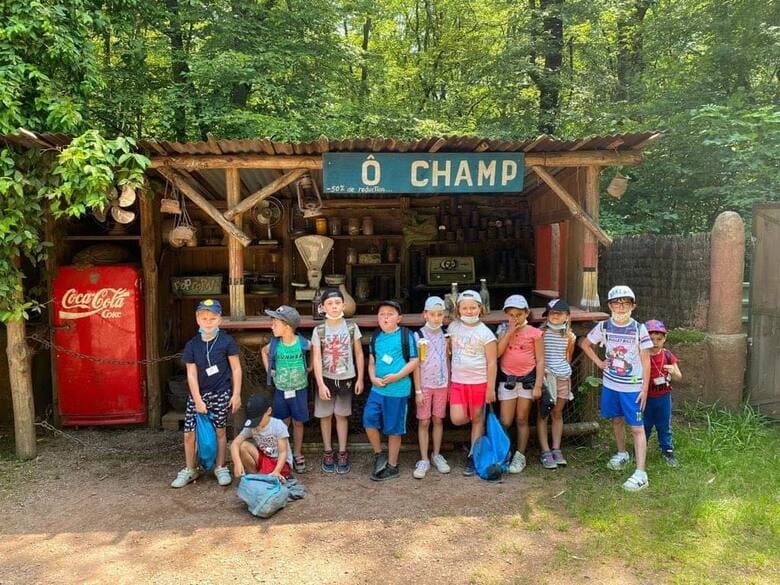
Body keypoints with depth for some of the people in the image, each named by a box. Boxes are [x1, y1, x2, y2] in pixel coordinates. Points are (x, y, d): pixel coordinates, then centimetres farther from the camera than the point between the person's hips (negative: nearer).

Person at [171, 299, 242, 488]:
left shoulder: (226, 341, -8)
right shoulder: (192, 345, -2)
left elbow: (236, 369, -4)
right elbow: (191, 374, -2)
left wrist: (236, 394, -6)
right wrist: (198, 400, -7)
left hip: (221, 393, -2)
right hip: (198, 393, 2)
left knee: (219, 431, 8)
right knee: (189, 433, 4)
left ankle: (220, 468, 25)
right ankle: (190, 470, 23)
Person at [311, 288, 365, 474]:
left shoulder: (351, 327, -5)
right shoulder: (318, 330, -7)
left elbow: (359, 354, 0)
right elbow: (316, 359, -10)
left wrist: (360, 379, -2)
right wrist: (321, 384, -17)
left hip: (346, 379, 0)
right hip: (326, 379, 0)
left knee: (341, 415, 9)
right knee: (325, 416, 9)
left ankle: (342, 453, 20)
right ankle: (328, 453, 23)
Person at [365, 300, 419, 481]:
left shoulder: (406, 335, -6)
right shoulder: (375, 337, 8)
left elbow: (414, 361, -7)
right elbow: (372, 362, 13)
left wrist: (397, 376, -17)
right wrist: (373, 378, -5)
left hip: (398, 390, -4)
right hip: (377, 388, 4)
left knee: (394, 429, 6)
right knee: (369, 420, -7)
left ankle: (392, 466, 23)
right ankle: (379, 455, 18)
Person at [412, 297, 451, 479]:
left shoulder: (445, 334, 2)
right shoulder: (419, 336, -9)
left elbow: (447, 359, 8)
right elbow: (416, 364, -8)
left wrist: (450, 383, 6)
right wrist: (418, 390, -9)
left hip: (442, 384, 3)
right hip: (425, 385, -3)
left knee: (438, 420, 11)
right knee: (424, 422, 4)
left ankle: (437, 455, 24)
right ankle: (424, 459, 12)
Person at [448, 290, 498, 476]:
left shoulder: (485, 333, -8)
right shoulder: (453, 327, 4)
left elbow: (491, 362, -7)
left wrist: (491, 388, -10)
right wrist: (448, 380, 10)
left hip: (478, 382, -3)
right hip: (457, 381, 3)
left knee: (477, 419, 6)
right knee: (457, 419, -6)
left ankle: (472, 457, 19)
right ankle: (477, 424, 27)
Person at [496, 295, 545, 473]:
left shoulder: (534, 333, -5)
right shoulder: (504, 331, 1)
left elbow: (540, 360, -4)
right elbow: (497, 353, -12)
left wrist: (538, 385, -8)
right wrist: (509, 332, -15)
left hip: (527, 379, -1)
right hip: (507, 379, 1)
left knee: (522, 420, 8)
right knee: (505, 422, 2)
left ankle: (520, 456, 20)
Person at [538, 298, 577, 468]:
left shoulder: (570, 336, 4)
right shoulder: (541, 333, -5)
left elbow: (568, 357, 16)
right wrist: (542, 369, -15)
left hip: (563, 376, 3)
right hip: (544, 375, -3)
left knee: (557, 413, 11)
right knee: (543, 413, 0)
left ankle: (556, 449, 19)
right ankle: (545, 451, 4)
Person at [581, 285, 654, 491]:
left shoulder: (639, 329, -10)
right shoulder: (604, 326, -3)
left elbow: (645, 360, -6)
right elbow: (585, 344, 13)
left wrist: (645, 388, -9)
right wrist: (599, 362, 2)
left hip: (633, 387, -4)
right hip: (610, 384, 4)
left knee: (637, 427, -4)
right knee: (616, 420, 19)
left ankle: (641, 473, -5)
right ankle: (622, 454, 42)